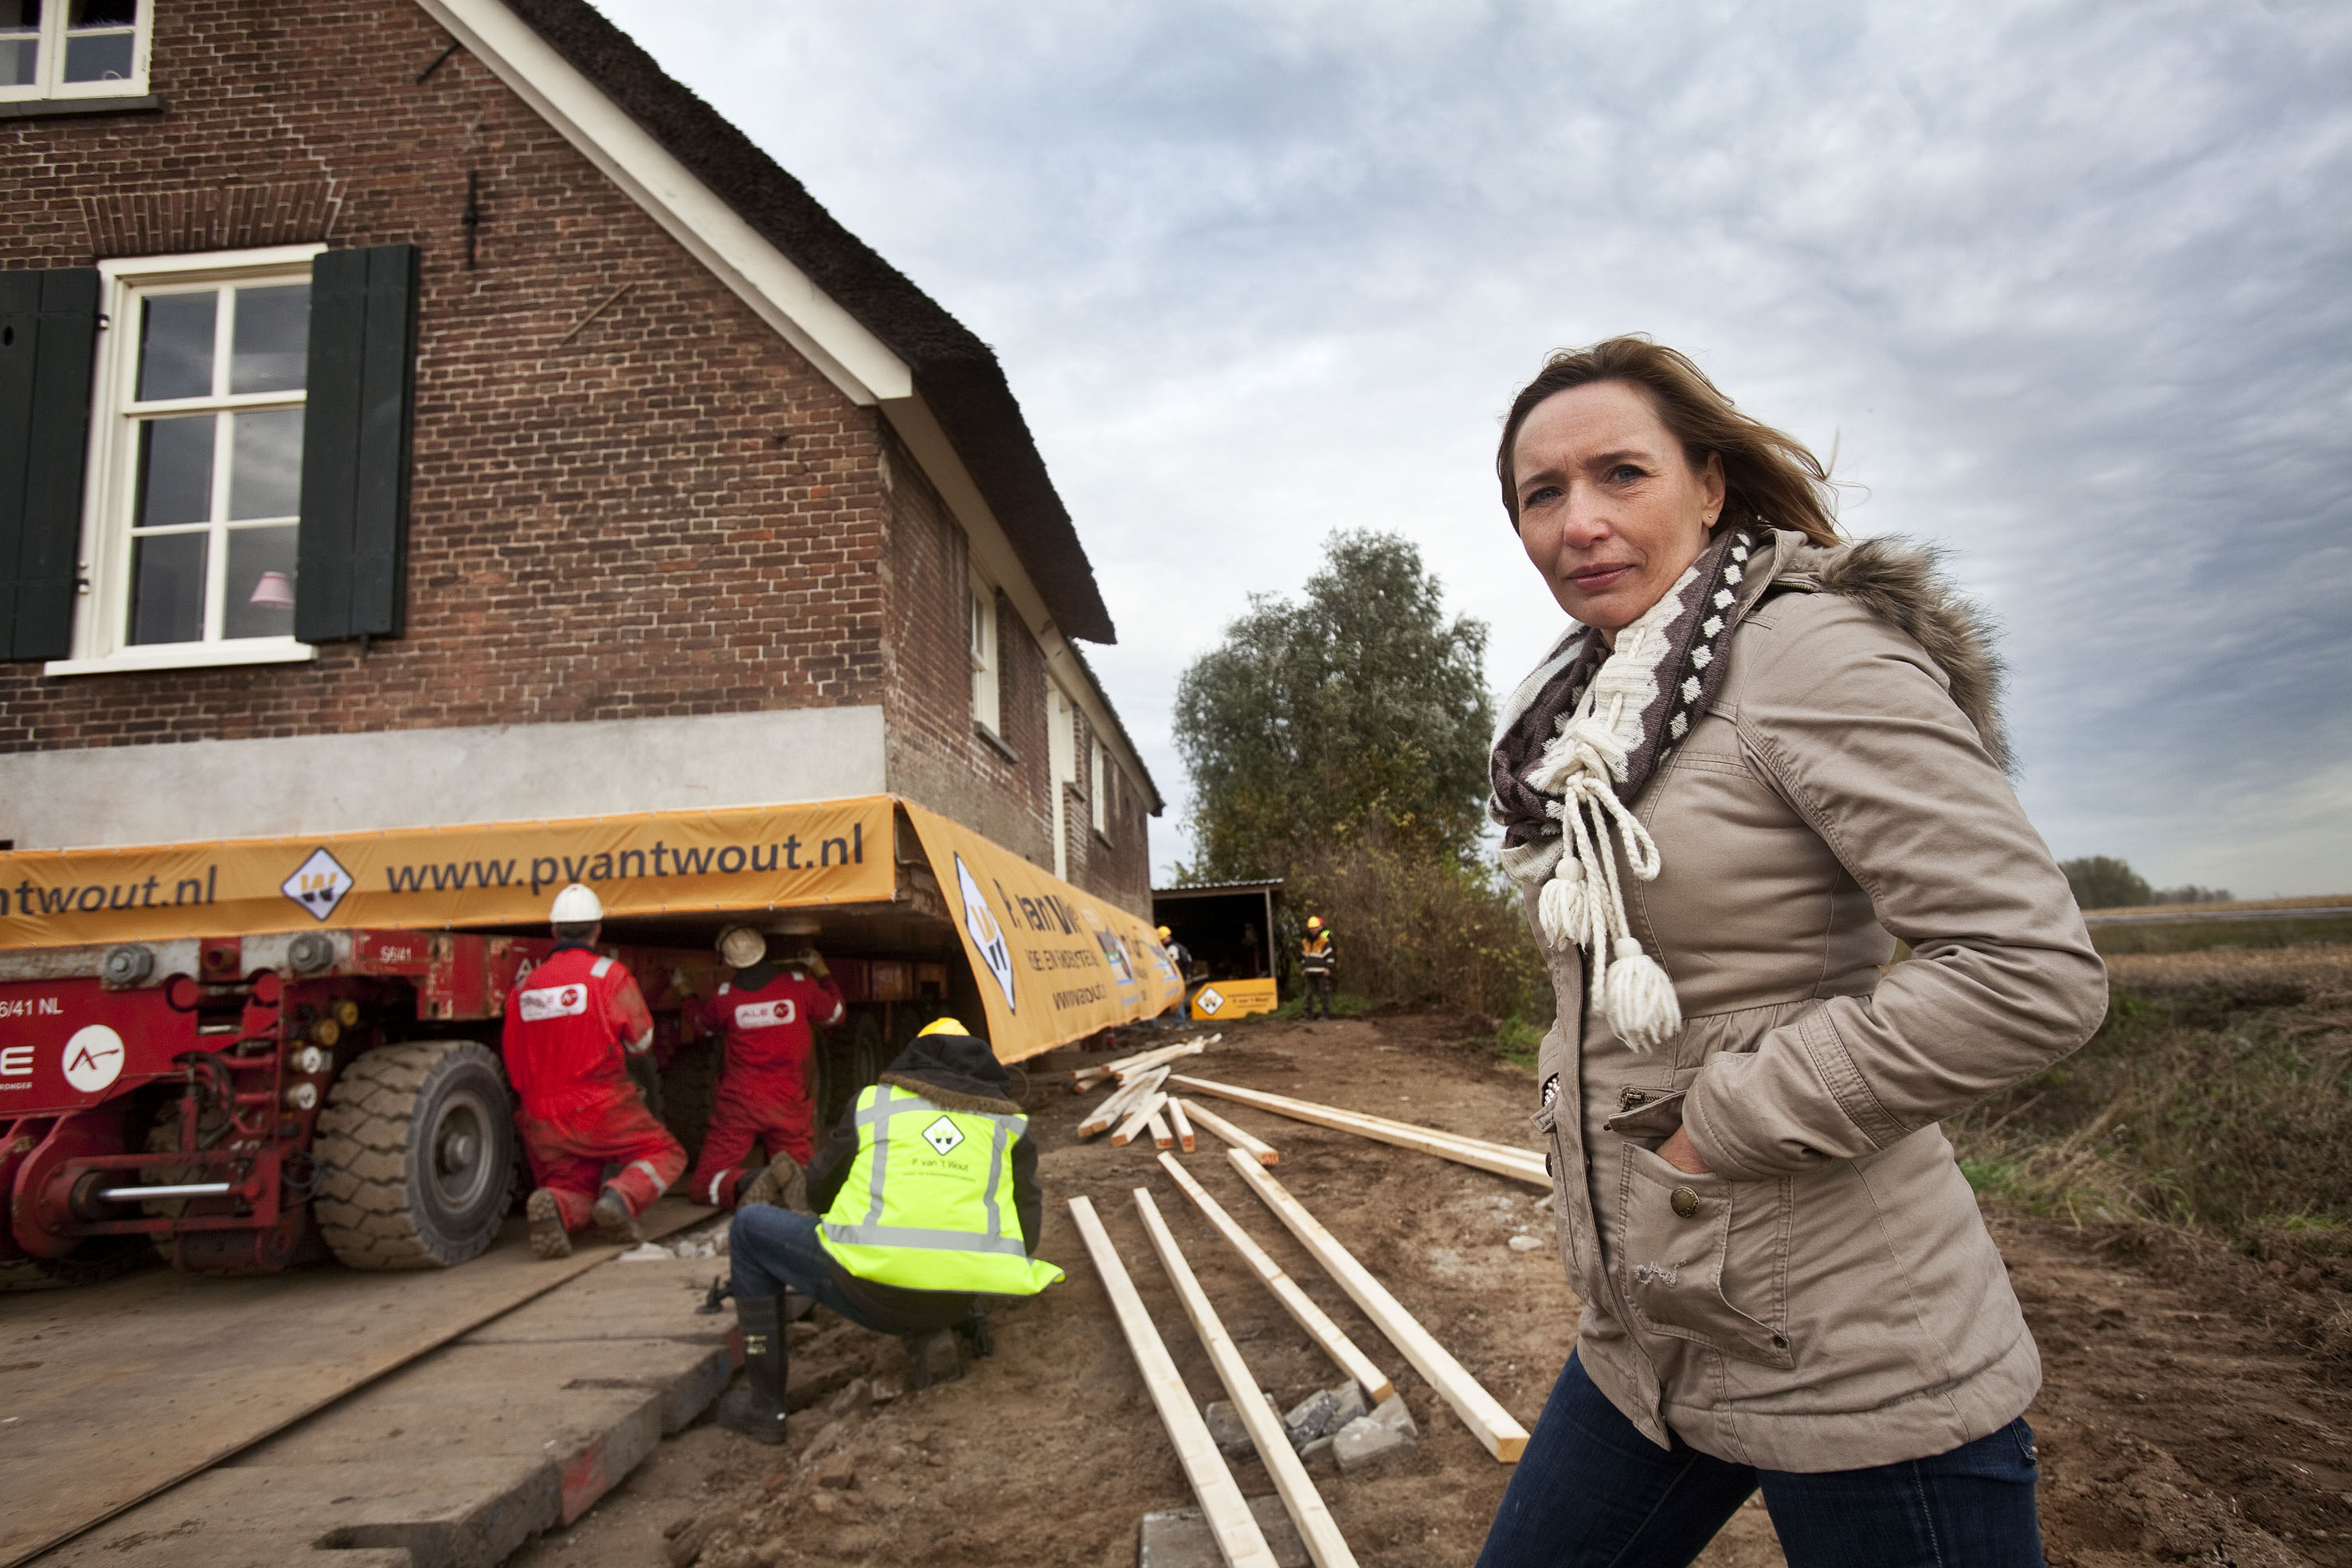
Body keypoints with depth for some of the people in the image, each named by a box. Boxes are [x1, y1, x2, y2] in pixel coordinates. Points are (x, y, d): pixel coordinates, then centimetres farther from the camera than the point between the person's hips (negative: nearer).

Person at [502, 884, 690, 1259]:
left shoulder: (523, 986, 7)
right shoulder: (610, 974, -6)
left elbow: (510, 1056, 15)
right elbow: (641, 1041, 4)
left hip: (542, 1122, 4)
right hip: (602, 1108, -4)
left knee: (575, 1194, 17)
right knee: (666, 1155, 14)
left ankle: (552, 1205, -20)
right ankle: (622, 1196, -17)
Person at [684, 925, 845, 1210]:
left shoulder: (724, 996, -3)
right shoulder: (799, 984, -5)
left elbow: (704, 1021, 21)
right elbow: (835, 1014, 15)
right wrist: (821, 973, 30)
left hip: (739, 1106, -1)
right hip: (790, 1107, 1)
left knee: (704, 1184, 5)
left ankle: (748, 1182, -28)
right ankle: (790, 1174, -25)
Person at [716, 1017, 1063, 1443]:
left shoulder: (873, 1101, 15)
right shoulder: (1010, 1123, 17)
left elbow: (819, 1187, 26)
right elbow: (1028, 1227, 16)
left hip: (871, 1292, -2)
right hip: (959, 1298, 3)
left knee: (749, 1226, 20)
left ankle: (764, 1404, 18)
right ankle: (934, 1332, 15)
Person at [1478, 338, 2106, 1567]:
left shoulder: (1806, 650, -16)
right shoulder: (1583, 709, 9)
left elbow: (2032, 977, -24)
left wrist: (1721, 1123, -19)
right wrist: (1576, 1094, 8)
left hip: (1850, 1368, -8)